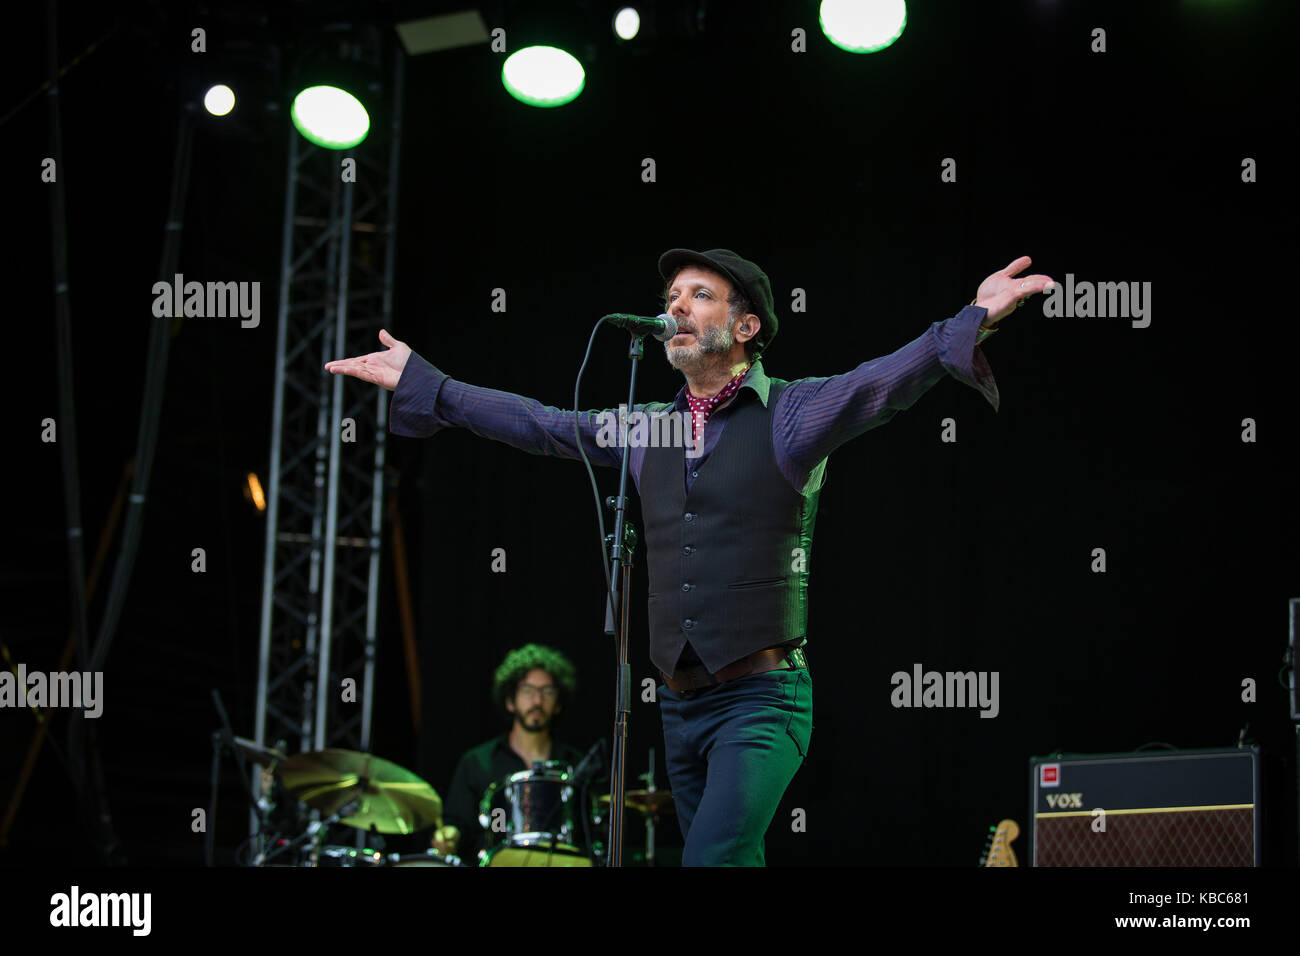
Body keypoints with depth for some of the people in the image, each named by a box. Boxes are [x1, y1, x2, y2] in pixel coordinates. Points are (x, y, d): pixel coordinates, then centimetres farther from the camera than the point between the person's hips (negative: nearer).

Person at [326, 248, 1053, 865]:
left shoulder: (793, 414, -3)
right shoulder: (645, 429, 14)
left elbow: (888, 382, -18)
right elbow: (536, 424, 22)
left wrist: (971, 324, -35)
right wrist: (420, 383, 24)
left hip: (763, 697, -6)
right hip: (680, 703, 6)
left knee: (713, 858, -22)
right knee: (733, 861, 10)